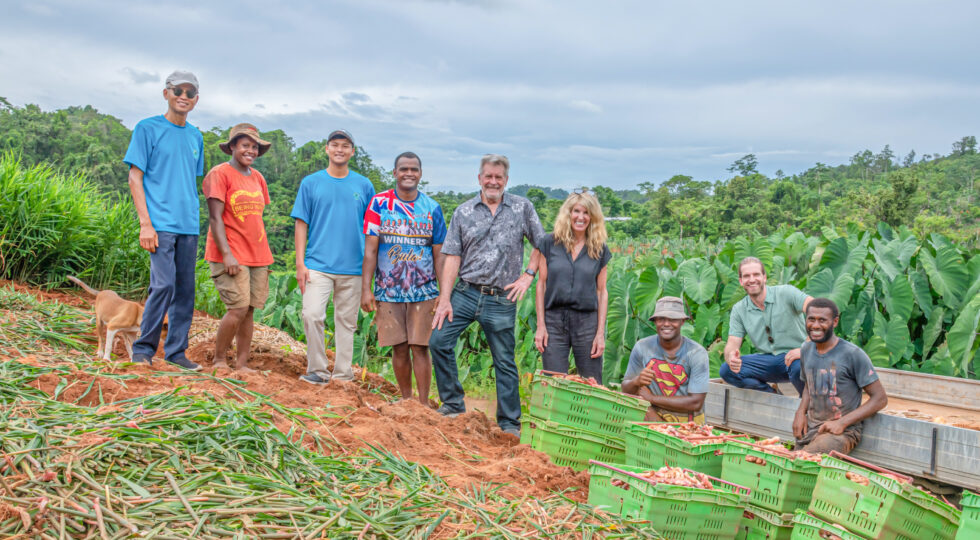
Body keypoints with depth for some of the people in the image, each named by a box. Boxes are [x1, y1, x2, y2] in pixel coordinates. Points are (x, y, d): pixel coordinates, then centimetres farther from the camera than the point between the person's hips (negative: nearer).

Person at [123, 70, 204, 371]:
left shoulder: (196, 137, 16)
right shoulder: (148, 129, 1)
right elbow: (135, 178, -3)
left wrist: (196, 220, 14)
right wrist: (145, 223, -11)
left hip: (189, 225, 5)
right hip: (161, 222, -5)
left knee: (185, 289, 6)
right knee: (163, 284, -14)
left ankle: (176, 351, 15)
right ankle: (143, 348, 0)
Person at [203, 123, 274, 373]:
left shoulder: (257, 178, 16)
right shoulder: (220, 174, -5)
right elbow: (215, 217, -11)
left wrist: (265, 254, 15)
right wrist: (227, 254, -18)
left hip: (257, 256, 7)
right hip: (231, 256, -6)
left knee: (249, 310, 5)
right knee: (238, 309, -12)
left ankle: (242, 364, 11)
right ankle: (219, 359, 6)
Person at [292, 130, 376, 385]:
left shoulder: (364, 185, 9)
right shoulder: (311, 183, 6)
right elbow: (301, 224, 5)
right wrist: (300, 263, -3)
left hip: (352, 267, 1)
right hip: (318, 265, -1)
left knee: (346, 322, 6)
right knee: (312, 315, -13)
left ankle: (343, 375, 16)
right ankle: (317, 371, 2)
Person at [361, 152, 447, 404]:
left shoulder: (432, 208, 4)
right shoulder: (379, 203, 2)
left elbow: (439, 255, 7)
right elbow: (370, 250, 1)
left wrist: (444, 294, 2)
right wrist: (366, 289, -5)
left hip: (423, 291, 0)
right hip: (388, 291, 0)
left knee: (420, 348, -3)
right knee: (399, 349, 6)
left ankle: (424, 405, 5)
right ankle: (406, 400, 21)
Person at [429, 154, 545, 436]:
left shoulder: (523, 208, 3)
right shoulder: (463, 212, 5)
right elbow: (452, 257, 2)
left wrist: (528, 275, -3)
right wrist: (444, 300, -5)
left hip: (502, 299, -2)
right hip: (466, 293, 2)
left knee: (504, 362, 5)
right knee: (438, 341, -7)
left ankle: (510, 424, 17)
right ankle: (452, 404, 11)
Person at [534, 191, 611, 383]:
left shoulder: (599, 249, 7)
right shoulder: (550, 243, 4)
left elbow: (602, 291, 7)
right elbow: (541, 285, 5)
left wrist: (600, 333, 0)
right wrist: (540, 326, -1)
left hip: (587, 322, 1)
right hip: (554, 321, -1)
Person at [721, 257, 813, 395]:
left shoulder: (785, 292, -9)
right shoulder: (739, 310, 5)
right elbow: (732, 344, 0)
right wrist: (731, 357, -27)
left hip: (794, 356, -4)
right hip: (767, 360, 4)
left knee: (799, 367, -39)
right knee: (726, 370, -18)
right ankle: (772, 393, -1)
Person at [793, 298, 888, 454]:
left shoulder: (853, 355, -11)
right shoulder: (806, 349, 9)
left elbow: (880, 399, -8)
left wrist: (842, 423, -16)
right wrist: (801, 412, 6)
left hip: (842, 431, -6)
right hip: (809, 427, 6)